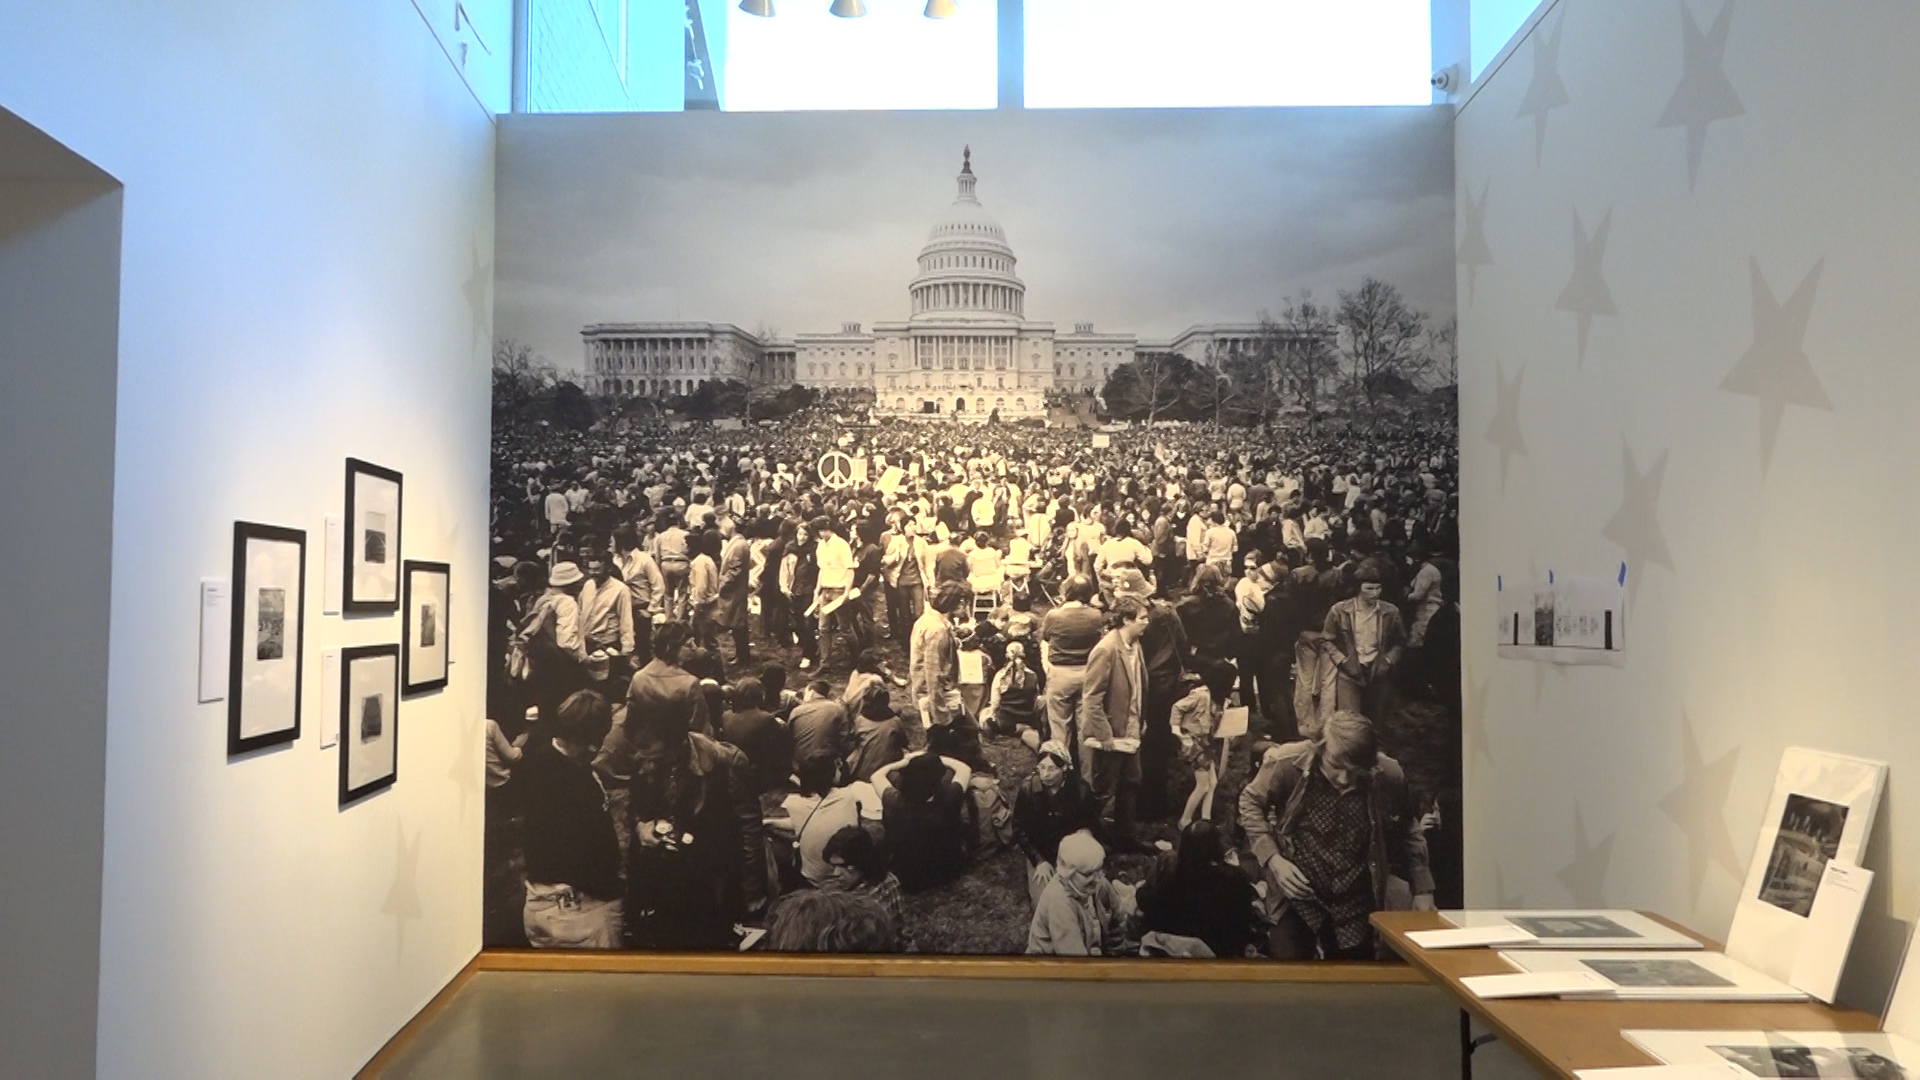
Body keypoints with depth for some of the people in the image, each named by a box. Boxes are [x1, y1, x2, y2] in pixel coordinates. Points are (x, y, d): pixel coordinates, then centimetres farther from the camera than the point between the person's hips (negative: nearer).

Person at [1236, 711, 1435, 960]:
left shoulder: (1388, 775, -13)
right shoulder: (1288, 763, -20)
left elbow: (1409, 834, 6)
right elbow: (1251, 803, -3)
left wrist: (1423, 889, 5)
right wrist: (1273, 859, -13)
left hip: (1356, 902, 2)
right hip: (1297, 895, -2)